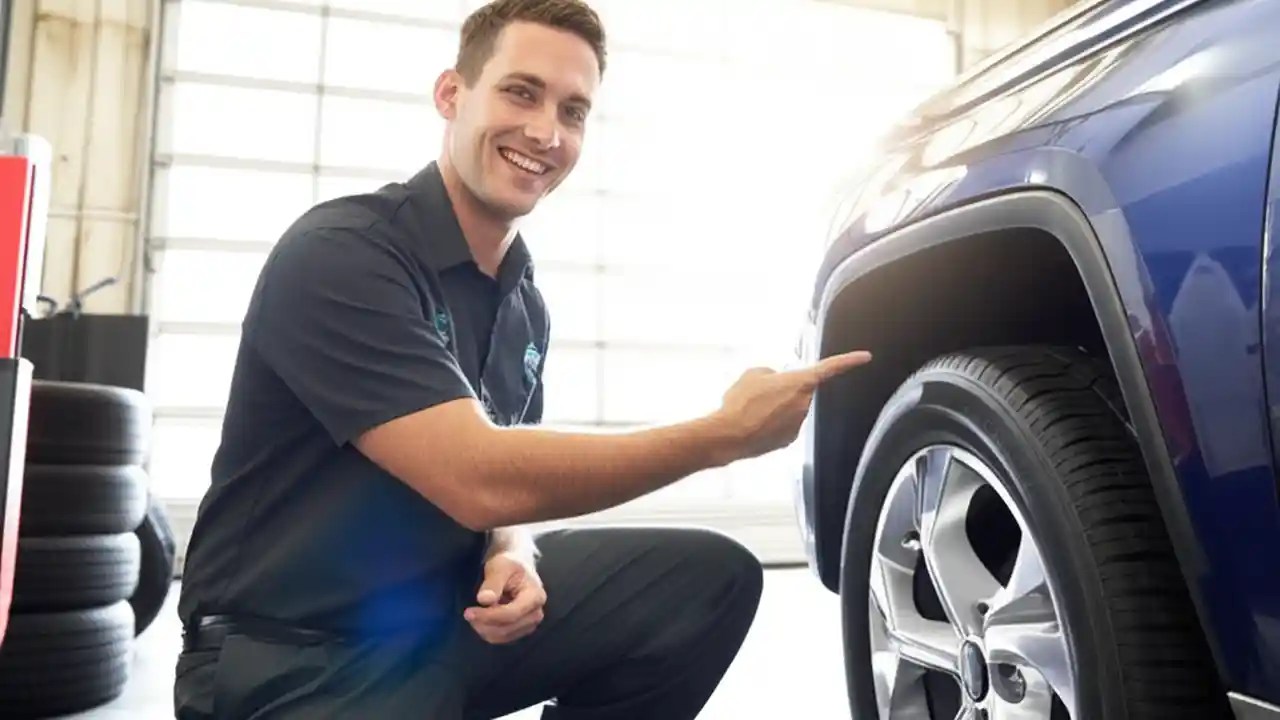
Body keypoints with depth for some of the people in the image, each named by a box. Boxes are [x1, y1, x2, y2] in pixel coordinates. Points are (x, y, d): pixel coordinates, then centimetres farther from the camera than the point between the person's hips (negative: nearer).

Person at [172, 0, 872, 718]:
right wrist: (729, 433, -22)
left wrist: (512, 557, -12)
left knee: (713, 578, -6)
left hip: (450, 608, 6)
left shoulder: (525, 302, 3)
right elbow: (479, 480, -28)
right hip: (296, 653, -6)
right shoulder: (337, 253, -20)